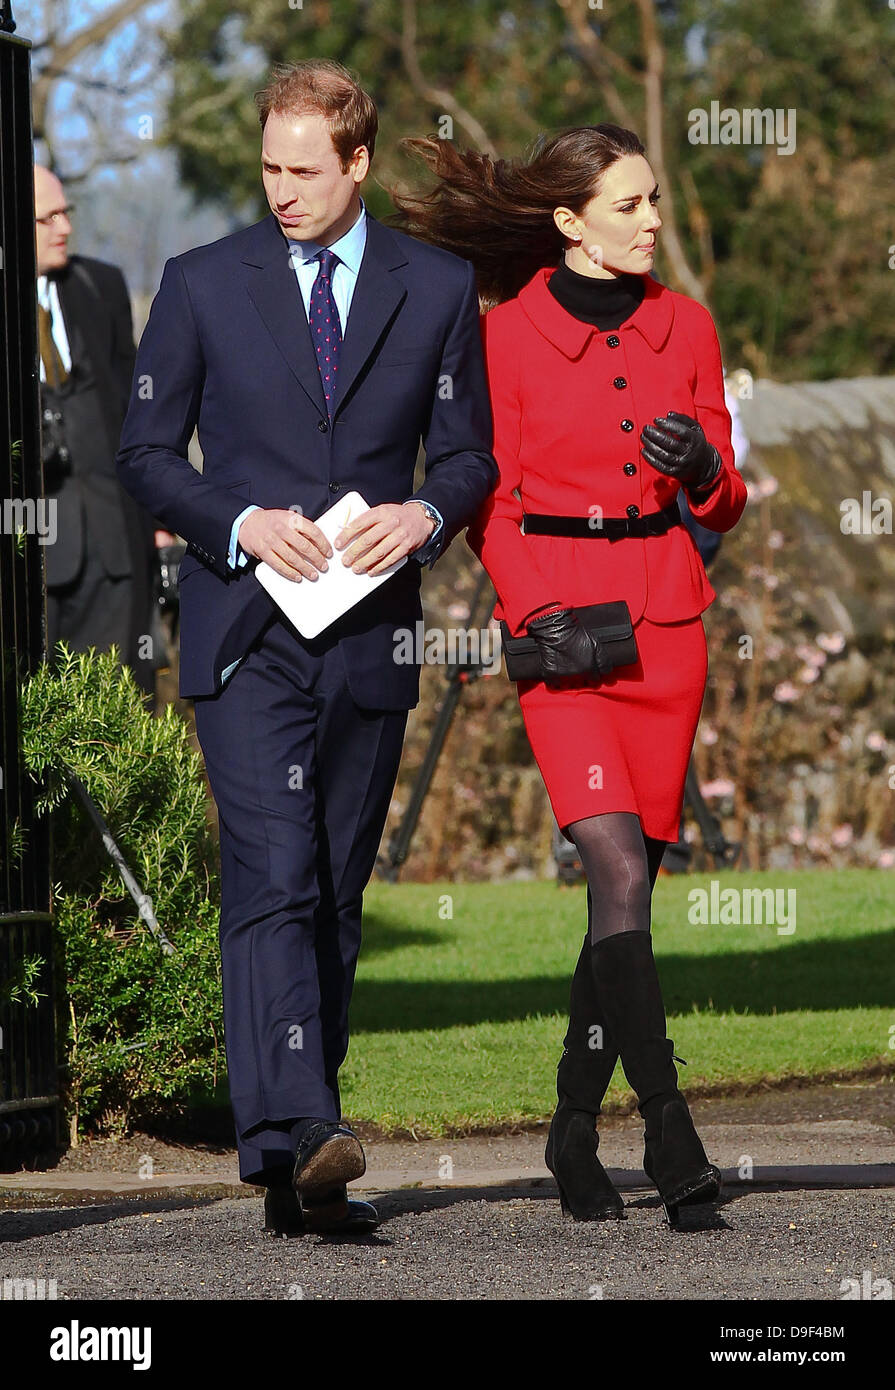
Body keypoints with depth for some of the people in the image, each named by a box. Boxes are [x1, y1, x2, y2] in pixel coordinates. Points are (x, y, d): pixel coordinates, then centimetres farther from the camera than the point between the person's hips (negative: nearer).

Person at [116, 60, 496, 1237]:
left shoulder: (439, 290, 8)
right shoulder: (204, 286, 4)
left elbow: (470, 454, 12)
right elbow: (145, 453, 5)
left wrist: (425, 514, -10)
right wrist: (242, 523, -11)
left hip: (370, 640, 3)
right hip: (247, 631, -3)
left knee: (336, 897, 6)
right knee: (274, 883, -18)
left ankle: (301, 1166, 13)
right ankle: (296, 1139, -30)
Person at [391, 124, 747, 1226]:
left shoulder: (685, 327, 9)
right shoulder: (509, 334, -1)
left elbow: (725, 505, 13)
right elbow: (487, 504, 1)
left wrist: (699, 466, -9)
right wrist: (538, 619, -12)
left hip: (665, 622, 4)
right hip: (556, 623, -4)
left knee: (629, 884, 4)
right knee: (620, 868, -17)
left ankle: (576, 1130, 16)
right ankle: (669, 1134, -21)